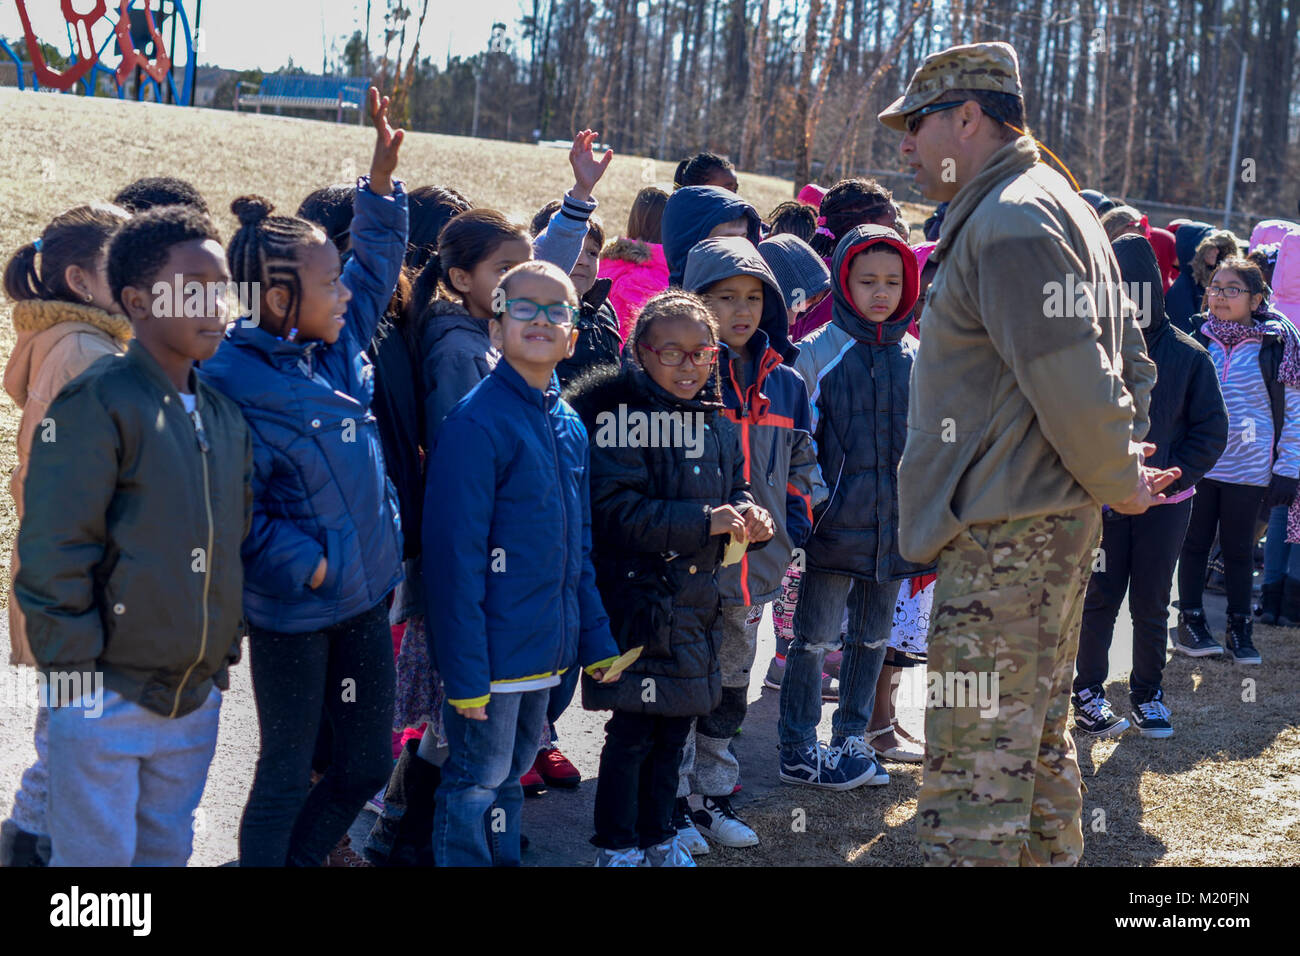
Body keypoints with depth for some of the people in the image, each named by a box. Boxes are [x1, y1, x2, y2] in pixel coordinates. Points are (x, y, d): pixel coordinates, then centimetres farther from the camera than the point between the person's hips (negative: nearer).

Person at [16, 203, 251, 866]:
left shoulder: (224, 415, 9)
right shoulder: (98, 403, -13)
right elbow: (54, 553, -15)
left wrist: (226, 649, 14)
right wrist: (76, 668, -15)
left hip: (196, 697, 7)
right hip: (107, 699, -7)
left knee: (167, 851, 16)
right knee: (96, 857, 2)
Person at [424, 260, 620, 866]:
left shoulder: (569, 424, 9)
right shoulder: (478, 422, -16)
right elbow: (455, 557, -18)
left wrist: (594, 637, 12)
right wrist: (464, 670, -20)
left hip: (547, 648, 8)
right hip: (494, 650, -7)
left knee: (512, 770, 19)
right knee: (477, 780, 4)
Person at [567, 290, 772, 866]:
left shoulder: (716, 422, 11)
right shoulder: (621, 414, -12)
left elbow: (734, 490, 19)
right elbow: (618, 510, -19)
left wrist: (748, 516, -5)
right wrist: (704, 521, -24)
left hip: (698, 597, 7)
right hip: (638, 596, -7)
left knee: (675, 726, 15)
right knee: (633, 730, -3)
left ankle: (657, 837, 29)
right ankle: (617, 846, 11)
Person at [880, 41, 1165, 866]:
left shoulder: (1009, 223, -16)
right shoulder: (1056, 205, 18)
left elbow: (1071, 380, -22)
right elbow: (1128, 357, 24)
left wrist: (1117, 480, -7)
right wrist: (1120, 455, 14)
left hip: (1004, 541, -11)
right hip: (1057, 526, 11)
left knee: (972, 775, -7)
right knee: (1040, 742, 20)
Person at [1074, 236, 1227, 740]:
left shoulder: (1188, 355, -2)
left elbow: (1212, 430, 0)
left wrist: (1170, 479, -10)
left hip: (1166, 503, 1)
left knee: (1152, 602, 10)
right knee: (1101, 597, 4)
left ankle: (1147, 691, 24)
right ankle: (1088, 692, 16)